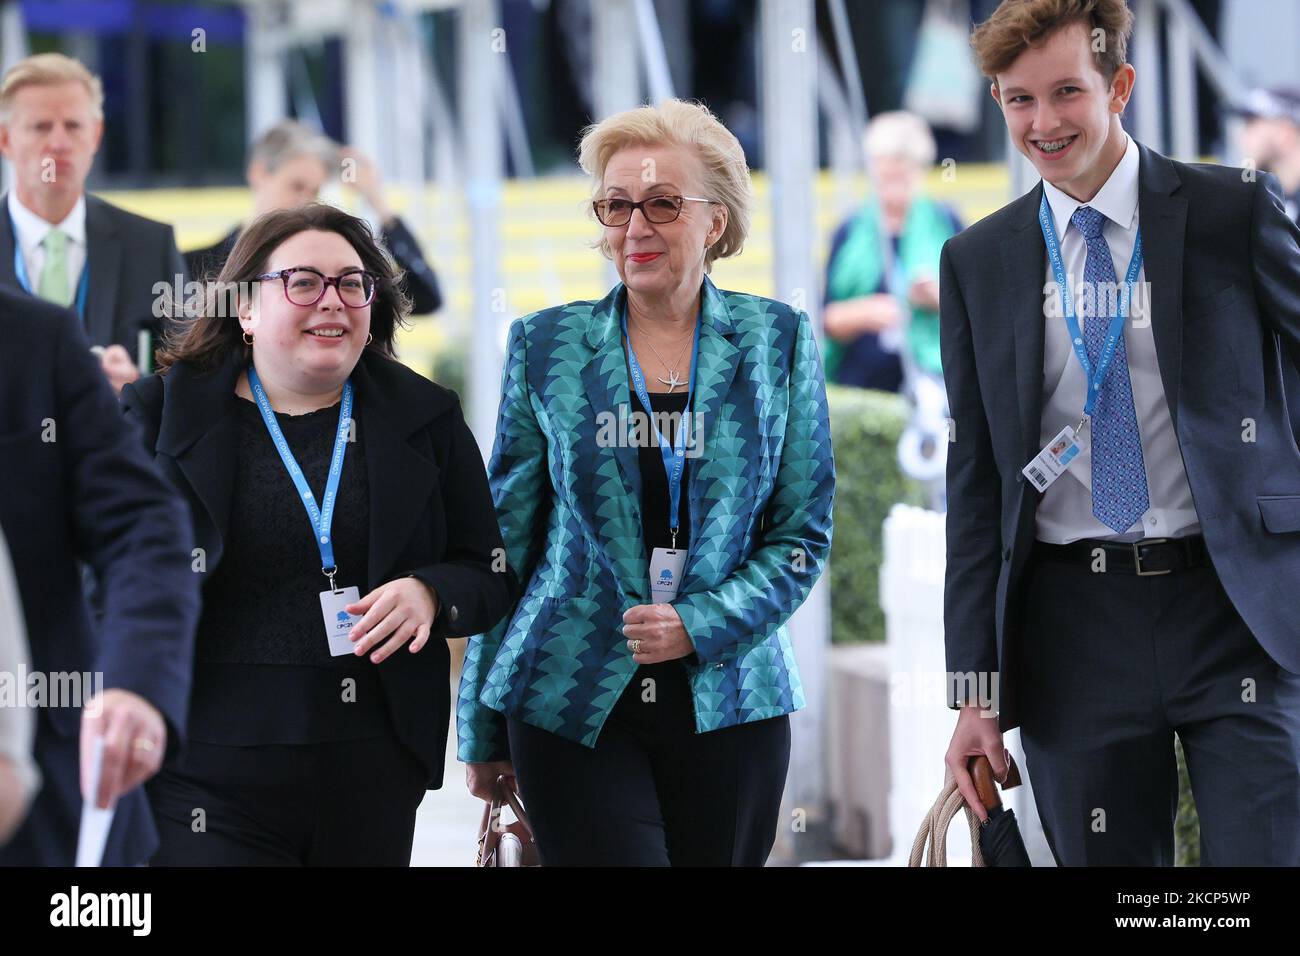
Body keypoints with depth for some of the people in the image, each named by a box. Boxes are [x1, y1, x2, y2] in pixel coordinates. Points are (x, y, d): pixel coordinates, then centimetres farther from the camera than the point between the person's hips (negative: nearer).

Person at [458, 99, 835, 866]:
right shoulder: (547, 347, 4)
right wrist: (484, 732, 7)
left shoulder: (778, 343, 5)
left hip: (728, 701, 1)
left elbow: (804, 533, 6)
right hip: (572, 703, -1)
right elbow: (505, 542, 8)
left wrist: (699, 626, -10)